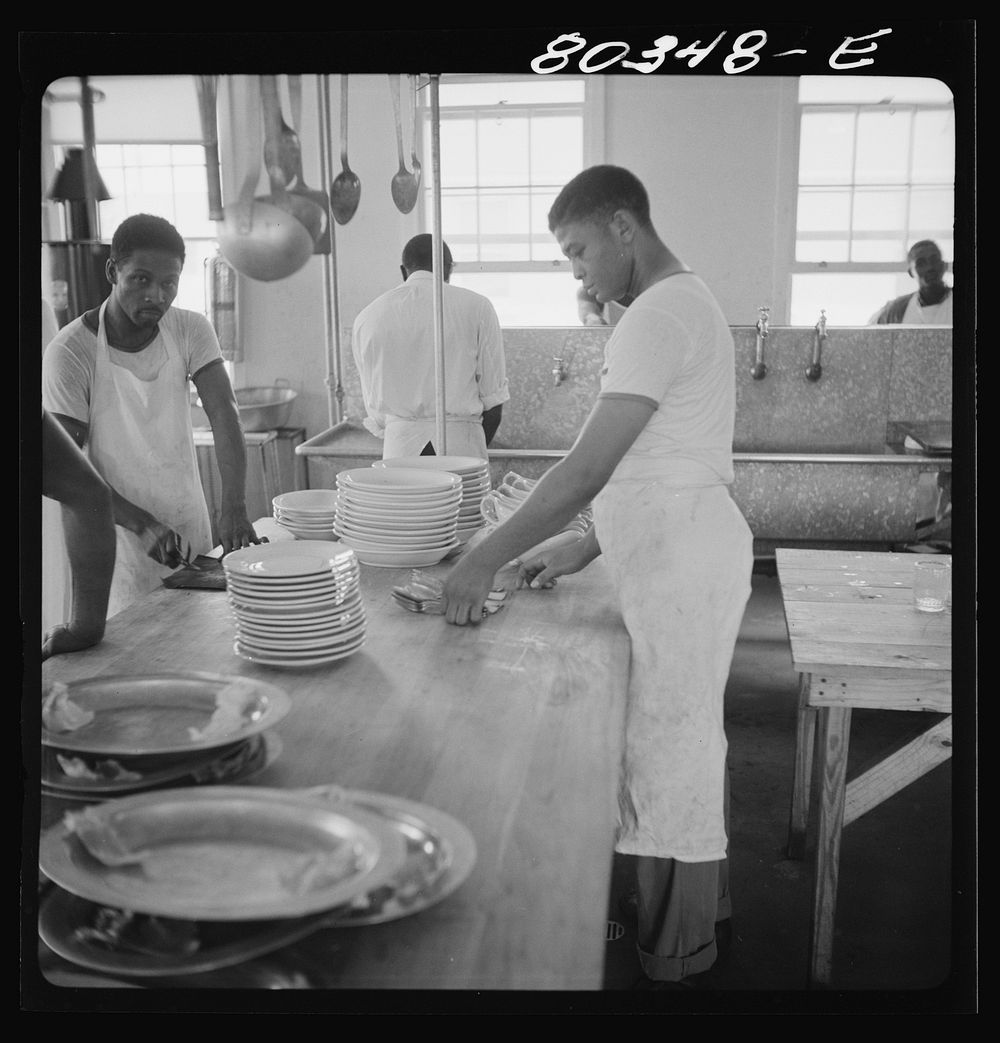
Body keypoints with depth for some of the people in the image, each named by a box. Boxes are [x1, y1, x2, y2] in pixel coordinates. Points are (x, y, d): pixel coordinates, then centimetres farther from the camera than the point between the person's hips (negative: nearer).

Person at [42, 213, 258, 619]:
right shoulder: (69, 353, -15)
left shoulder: (191, 331, -5)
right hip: (118, 535, -4)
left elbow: (223, 415, -15)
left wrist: (234, 508, -30)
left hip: (192, 525, 4)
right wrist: (144, 526, -24)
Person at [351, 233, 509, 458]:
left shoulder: (367, 317, 10)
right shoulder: (476, 307, 3)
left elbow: (374, 406, 12)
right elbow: (493, 399, 3)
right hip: (460, 441, -2)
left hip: (399, 445, 2)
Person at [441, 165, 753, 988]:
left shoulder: (661, 315, -18)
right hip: (687, 552, 11)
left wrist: (486, 559, -21)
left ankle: (676, 959, 17)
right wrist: (583, 550, 15)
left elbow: (589, 466, -25)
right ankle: (707, 907, 38)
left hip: (680, 563, -11)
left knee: (669, 752, 0)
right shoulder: (685, 303, 16)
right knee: (693, 737, 20)